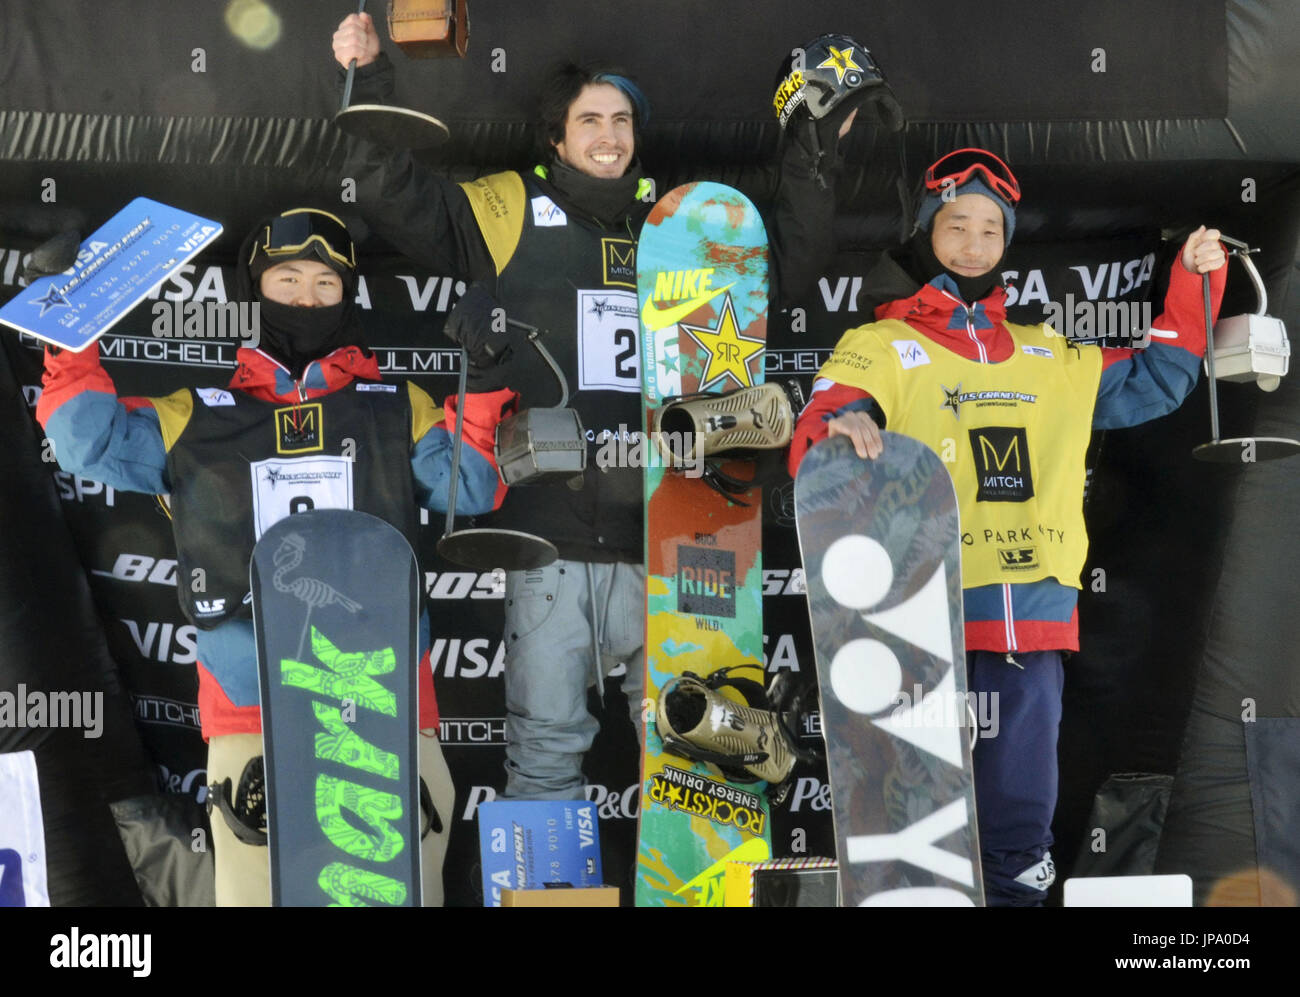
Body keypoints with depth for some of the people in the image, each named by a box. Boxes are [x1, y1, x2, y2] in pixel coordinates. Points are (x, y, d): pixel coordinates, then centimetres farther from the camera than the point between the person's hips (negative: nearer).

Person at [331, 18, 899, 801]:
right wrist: (372, 85, -5)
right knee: (546, 736, 5)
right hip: (548, 523, -3)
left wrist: (815, 158, 19)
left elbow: (784, 272, 23)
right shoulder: (509, 210, 8)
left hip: (660, 527, 3)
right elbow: (397, 197, 3)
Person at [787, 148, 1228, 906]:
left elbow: (1153, 383, 29)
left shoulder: (1052, 359, 21)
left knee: (1022, 797, 11)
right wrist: (838, 429, -31)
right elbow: (815, 443, -7)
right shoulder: (879, 347, 6)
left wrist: (1195, 282, 21)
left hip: (1035, 615, 5)